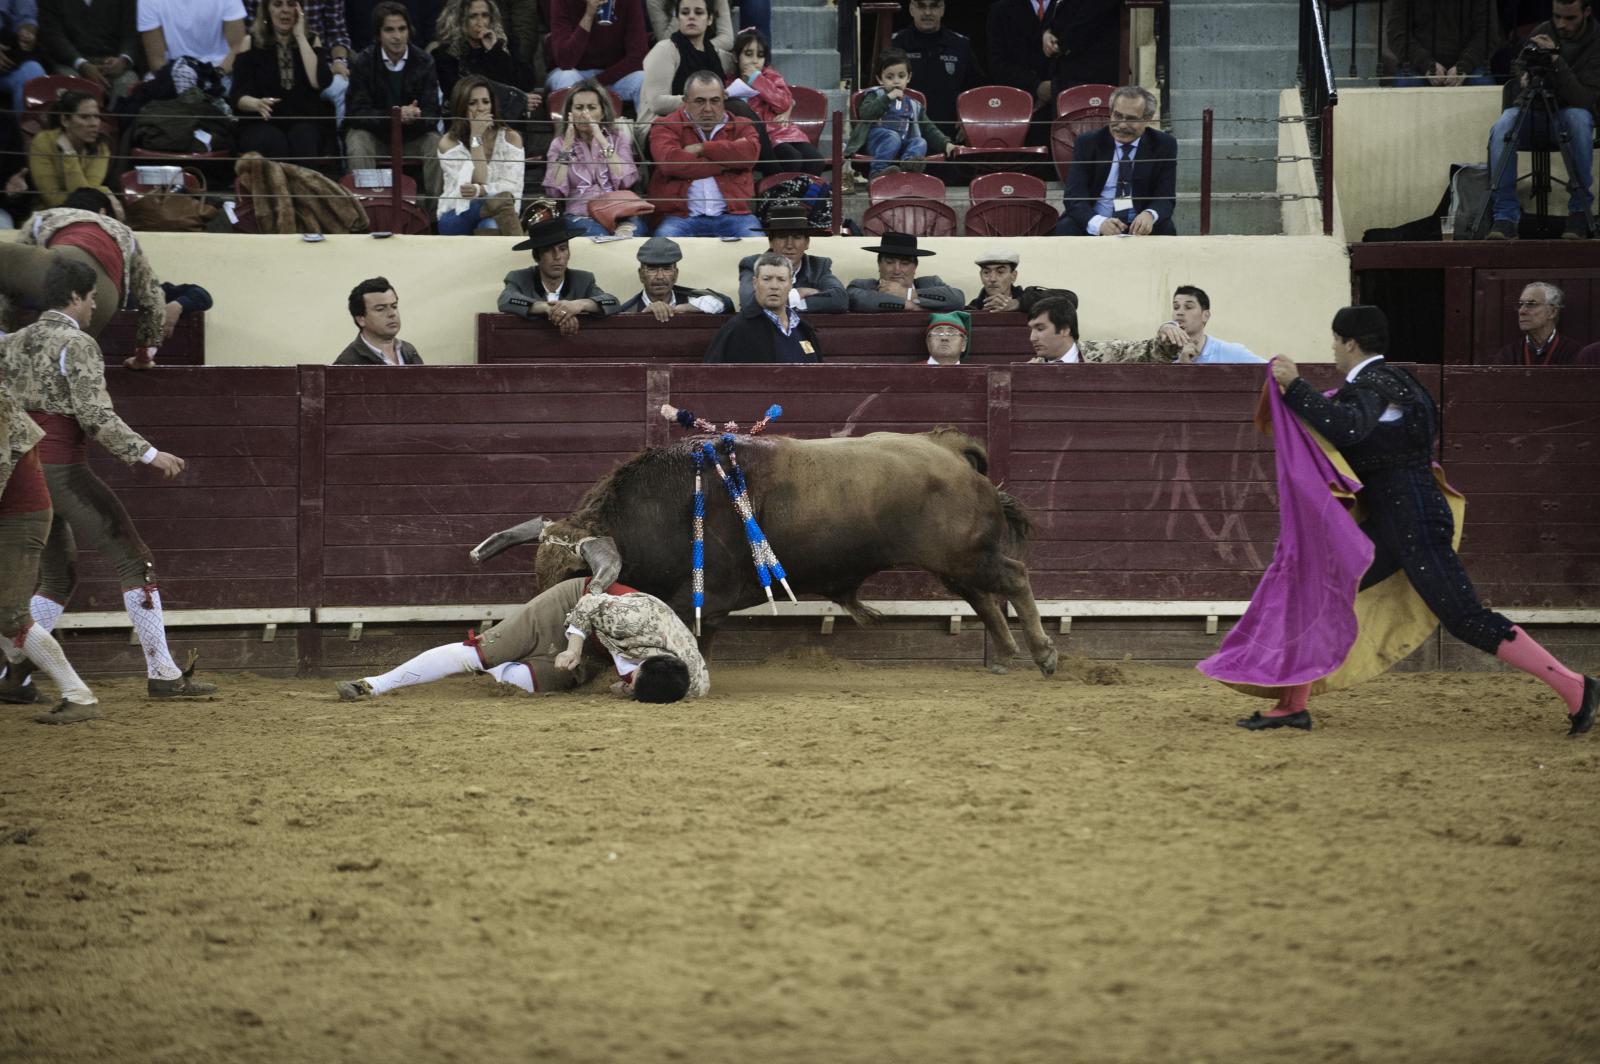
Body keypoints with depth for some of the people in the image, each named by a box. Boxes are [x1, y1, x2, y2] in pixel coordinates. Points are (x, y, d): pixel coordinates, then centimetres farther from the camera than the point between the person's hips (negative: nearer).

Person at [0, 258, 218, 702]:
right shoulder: (77, 345, -10)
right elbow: (96, 416, -18)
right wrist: (148, 454, -15)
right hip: (64, 471, -8)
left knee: (58, 578, 18)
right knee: (135, 562, -1)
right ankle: (162, 673, -3)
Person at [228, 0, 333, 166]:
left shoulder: (310, 41, 9)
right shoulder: (251, 44, 5)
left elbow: (319, 82, -10)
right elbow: (237, 96, -4)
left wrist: (300, 36, -6)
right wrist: (257, 104, -29)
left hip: (305, 122, 1)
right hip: (261, 123, -1)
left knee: (303, 138, -34)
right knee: (273, 143, -35)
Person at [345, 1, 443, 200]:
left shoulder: (424, 62, -7)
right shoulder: (363, 62, -11)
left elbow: (432, 115, -12)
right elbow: (357, 113, -18)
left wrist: (414, 116, -38)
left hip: (412, 137, 1)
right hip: (373, 135, -1)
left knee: (437, 145, -26)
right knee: (357, 143, -32)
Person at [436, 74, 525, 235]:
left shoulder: (510, 138, 5)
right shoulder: (449, 143, 0)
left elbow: (513, 187, -7)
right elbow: (478, 180, -12)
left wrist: (481, 190, -26)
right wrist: (476, 138, -14)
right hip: (457, 217, -1)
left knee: (491, 226, -37)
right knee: (500, 200, -33)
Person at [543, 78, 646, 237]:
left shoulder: (619, 139, 16)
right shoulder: (559, 143, 17)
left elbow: (626, 181, -3)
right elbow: (555, 191, 2)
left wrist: (602, 141, -4)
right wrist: (567, 147, -1)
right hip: (581, 216, 0)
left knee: (626, 232, -35)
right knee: (598, 234, -35)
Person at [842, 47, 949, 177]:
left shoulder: (913, 105, 26)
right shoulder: (875, 95, 14)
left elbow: (929, 129, 27)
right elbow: (865, 113, -7)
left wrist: (946, 143, 11)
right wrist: (888, 98, -12)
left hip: (902, 146, 4)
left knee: (920, 142, -25)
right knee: (893, 137, -34)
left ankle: (909, 161, -56)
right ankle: (878, 170, -45)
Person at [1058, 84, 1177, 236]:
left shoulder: (1164, 146, 2)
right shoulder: (1088, 143, 0)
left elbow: (1166, 199, -2)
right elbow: (1075, 197, -10)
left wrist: (1149, 215, -28)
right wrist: (1099, 223, -32)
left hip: (1139, 228, 1)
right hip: (1093, 228, 0)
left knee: (1166, 230, -30)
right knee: (1066, 228, -31)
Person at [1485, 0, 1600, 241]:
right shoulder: (1543, 32, -1)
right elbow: (1518, 67, 16)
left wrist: (1556, 61, -30)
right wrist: (1524, 78, -10)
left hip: (1565, 114, -2)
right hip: (1531, 109, 2)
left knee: (1579, 120, -38)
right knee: (1501, 129, -31)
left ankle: (1579, 210, -25)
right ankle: (1506, 216, -31)